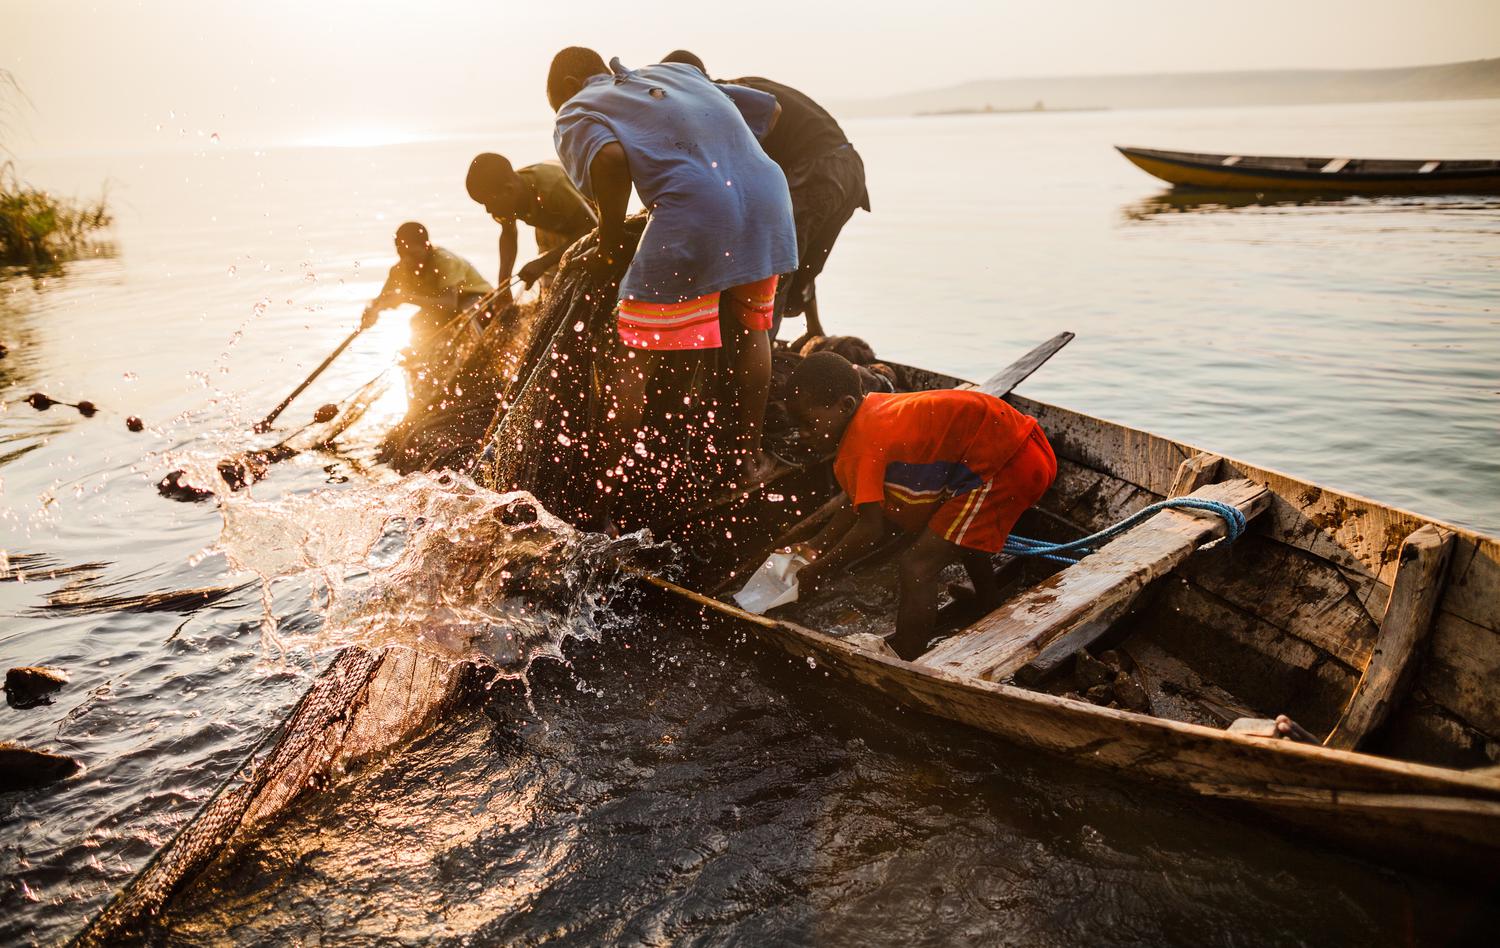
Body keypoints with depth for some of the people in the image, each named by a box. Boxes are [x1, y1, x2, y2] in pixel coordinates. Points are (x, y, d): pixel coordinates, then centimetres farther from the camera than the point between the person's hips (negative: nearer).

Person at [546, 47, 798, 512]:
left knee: (635, 357, 6)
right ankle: (749, 457, 32)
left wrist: (610, 240, 2)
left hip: (693, 214, -5)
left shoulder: (575, 113, 15)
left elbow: (609, 158, -10)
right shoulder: (678, 72, 32)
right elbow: (769, 109, 31)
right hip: (767, 201, 6)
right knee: (750, 328, 25)